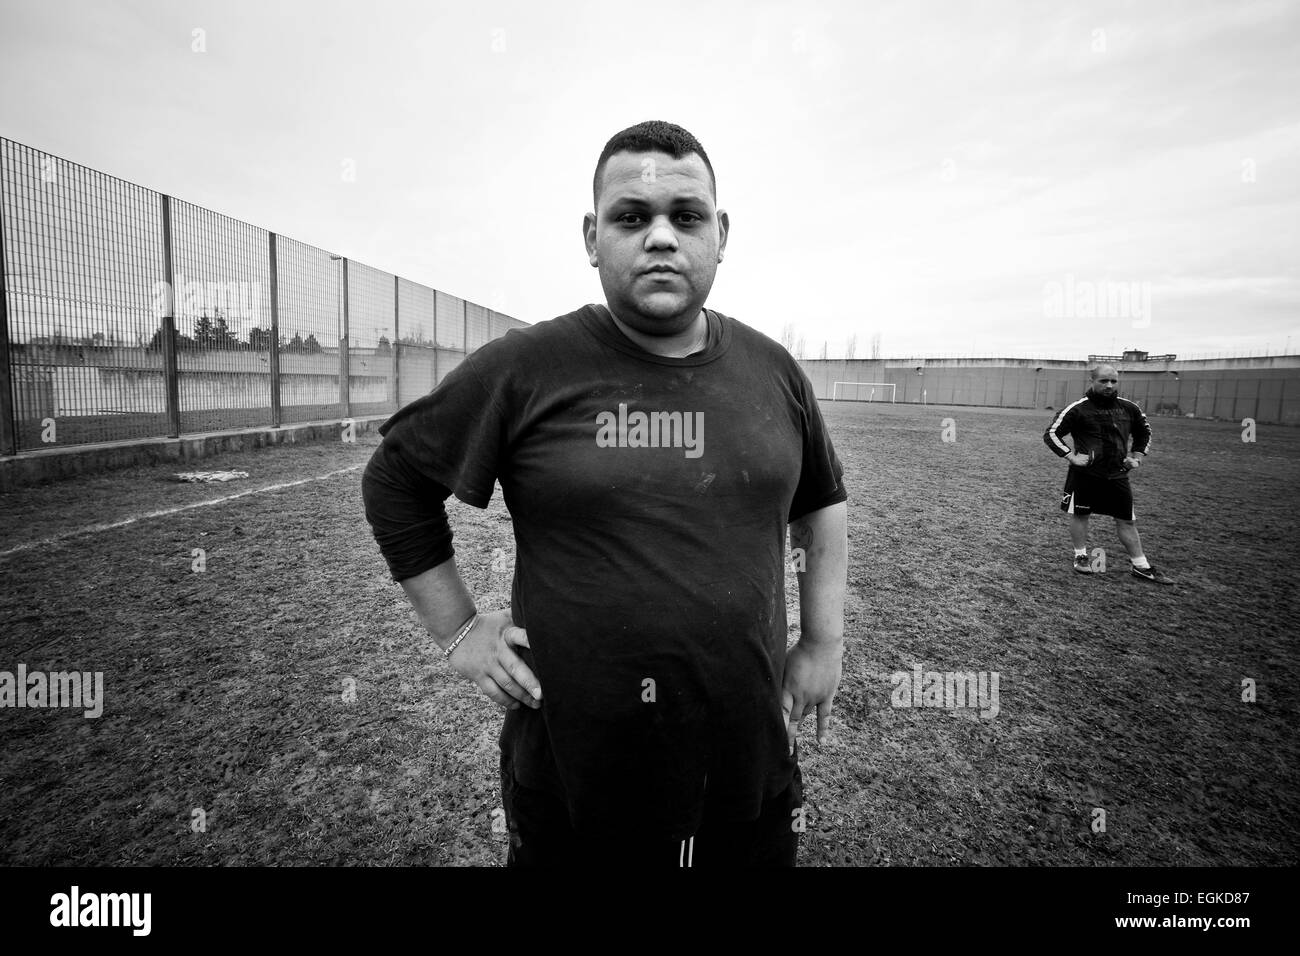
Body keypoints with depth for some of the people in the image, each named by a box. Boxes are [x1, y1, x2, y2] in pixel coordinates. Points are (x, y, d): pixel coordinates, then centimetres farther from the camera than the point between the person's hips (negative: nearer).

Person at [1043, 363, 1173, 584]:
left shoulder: (1129, 408, 6)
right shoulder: (1078, 409, -9)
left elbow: (1144, 432, 24)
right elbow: (1051, 434, -8)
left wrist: (1137, 456, 12)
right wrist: (1071, 456, -15)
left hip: (1117, 475, 4)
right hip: (1085, 474, -4)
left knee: (1127, 521, 8)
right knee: (1080, 515, 6)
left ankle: (1140, 565, 17)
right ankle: (1081, 556, 24)